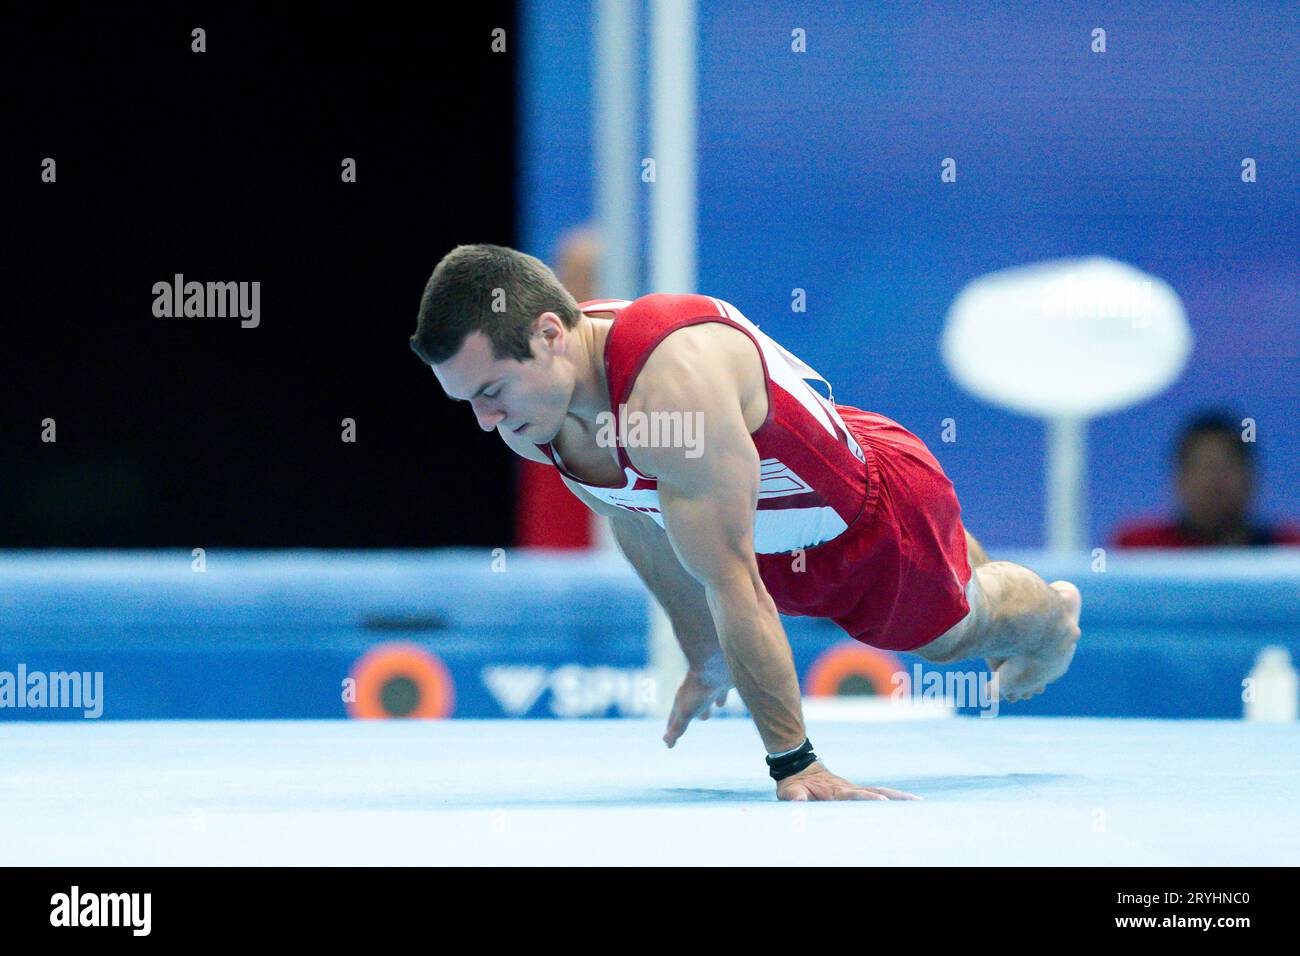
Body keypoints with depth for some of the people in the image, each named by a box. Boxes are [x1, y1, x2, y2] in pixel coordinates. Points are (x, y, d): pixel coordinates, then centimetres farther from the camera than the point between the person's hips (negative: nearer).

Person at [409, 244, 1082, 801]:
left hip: (883, 510, -6)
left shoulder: (673, 380, -48)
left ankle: (1054, 614, 60)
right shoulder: (526, 407, -24)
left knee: (955, 632, 26)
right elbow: (637, 524, -4)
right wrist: (704, 662, 7)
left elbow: (730, 586, -44)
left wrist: (794, 761, -39)